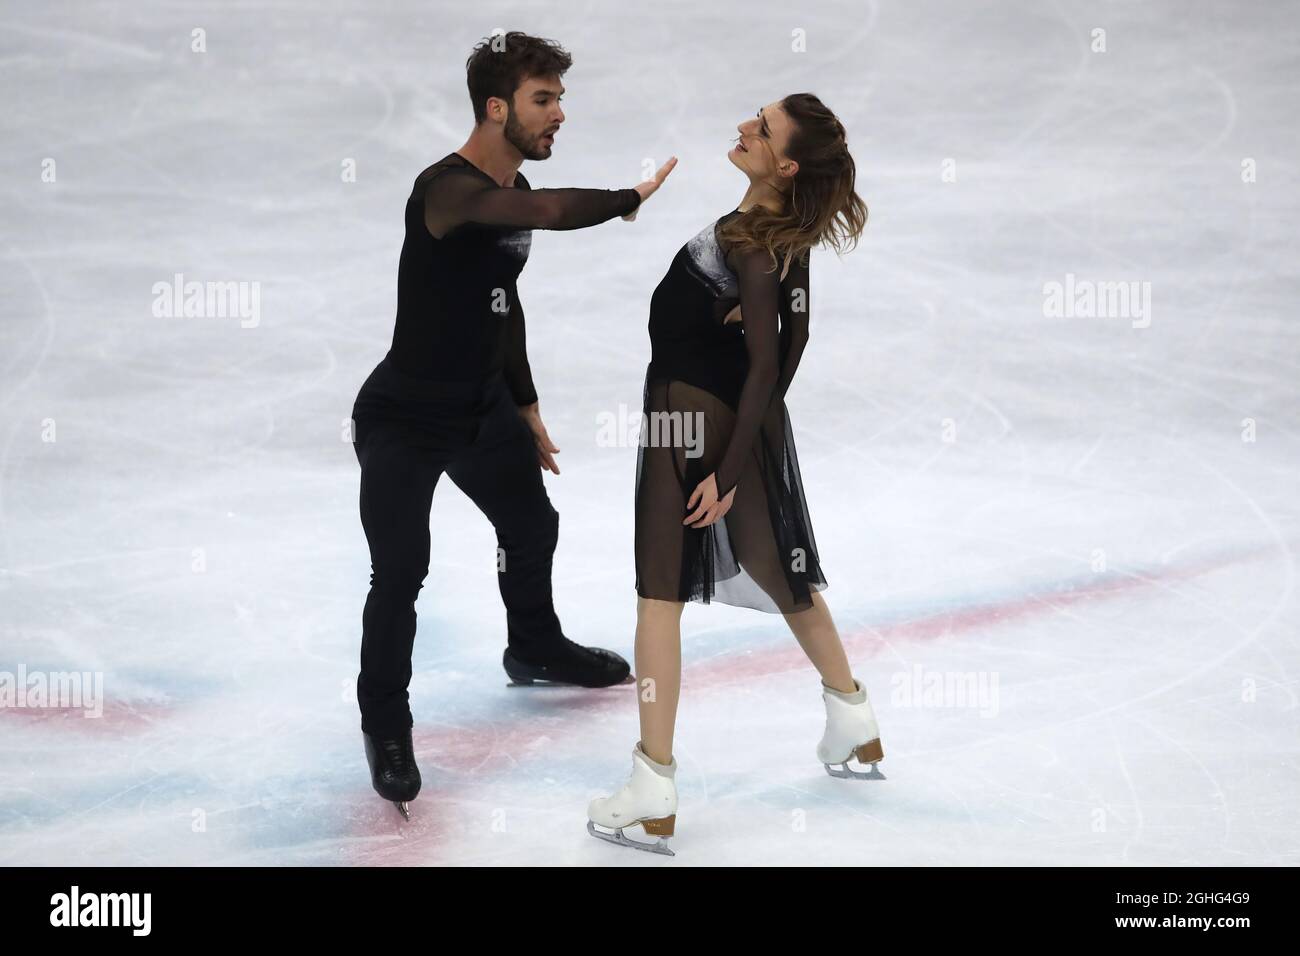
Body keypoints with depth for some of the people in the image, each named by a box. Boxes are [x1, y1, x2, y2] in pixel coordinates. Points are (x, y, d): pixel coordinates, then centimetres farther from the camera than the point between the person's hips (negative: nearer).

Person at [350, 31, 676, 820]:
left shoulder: (513, 190, 2)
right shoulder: (448, 188, -27)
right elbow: (552, 212, -46)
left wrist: (527, 408, 21)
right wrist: (629, 199, -29)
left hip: (484, 407, 9)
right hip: (403, 419, -9)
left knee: (533, 526, 24)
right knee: (401, 573, -12)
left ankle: (537, 649, 53)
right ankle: (387, 726, 11)